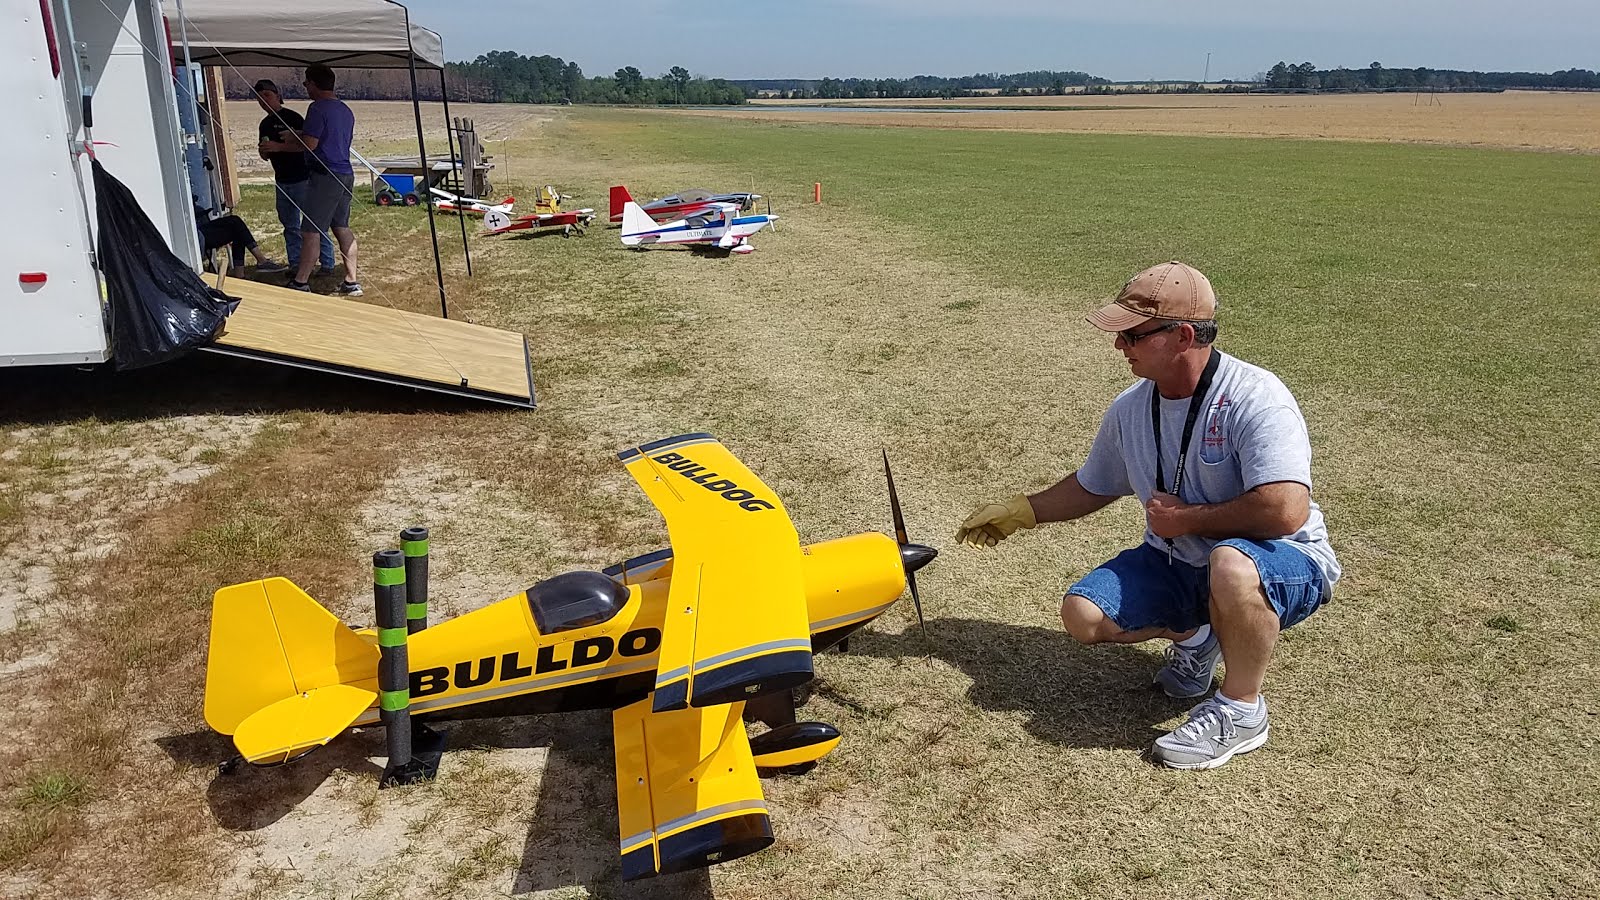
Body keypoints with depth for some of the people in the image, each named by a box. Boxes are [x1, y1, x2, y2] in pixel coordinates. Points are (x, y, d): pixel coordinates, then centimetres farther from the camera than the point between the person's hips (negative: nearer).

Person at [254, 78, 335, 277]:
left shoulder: (292, 117, -9)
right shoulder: (265, 124, 14)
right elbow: (266, 156, 20)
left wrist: (277, 146, -23)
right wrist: (264, 150, -3)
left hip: (301, 179, -8)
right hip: (282, 180, 8)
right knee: (290, 225, 10)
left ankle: (327, 264, -1)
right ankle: (295, 265, 16)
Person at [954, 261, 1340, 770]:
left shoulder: (1255, 398, -24)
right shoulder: (1130, 409, 0)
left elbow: (1285, 511, -35)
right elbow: (1092, 486, 18)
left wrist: (1184, 518, -23)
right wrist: (1019, 512, 14)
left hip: (1286, 563, -6)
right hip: (1176, 563, 7)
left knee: (1231, 564, -42)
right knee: (1083, 615, -14)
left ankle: (1241, 712, -15)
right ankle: (1193, 636, 16)